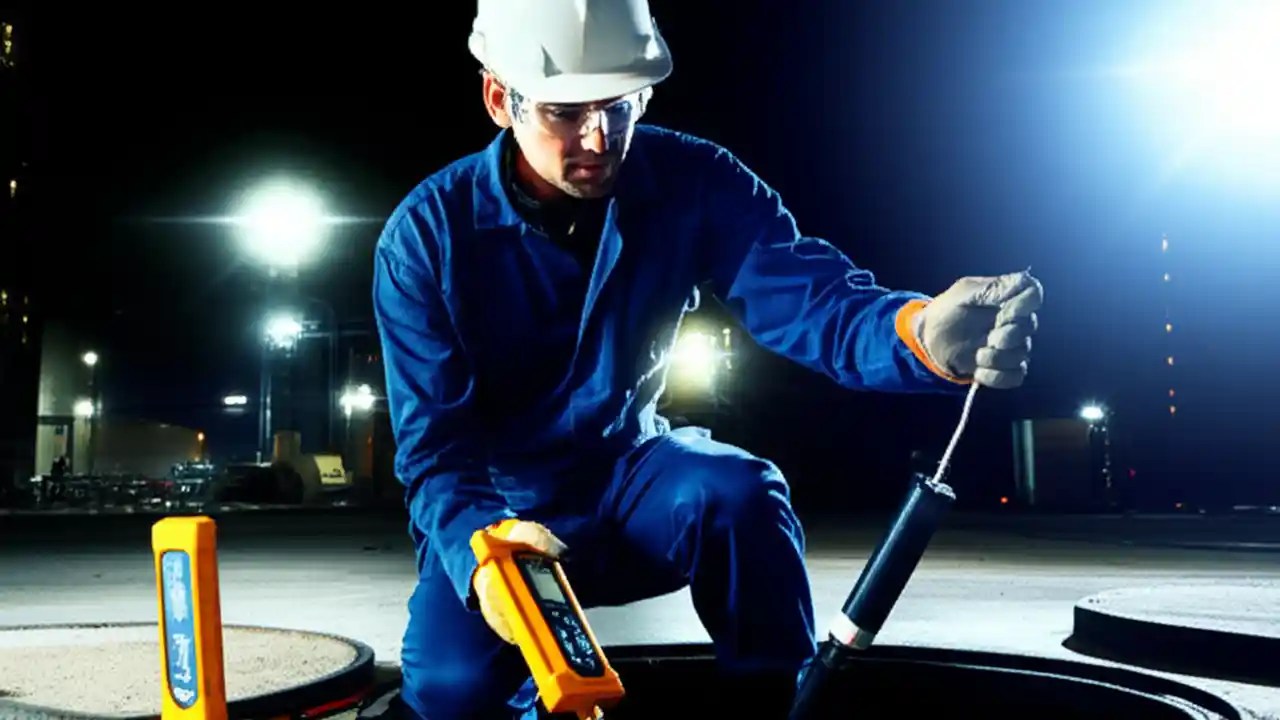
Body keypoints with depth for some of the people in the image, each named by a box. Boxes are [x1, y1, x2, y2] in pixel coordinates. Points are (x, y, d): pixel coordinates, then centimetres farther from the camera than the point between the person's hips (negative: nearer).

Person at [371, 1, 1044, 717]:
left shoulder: (692, 182, -11)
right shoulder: (428, 234, -15)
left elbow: (806, 295, -25)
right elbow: (434, 443, -17)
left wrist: (921, 331, -49)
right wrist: (480, 549, -40)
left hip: (626, 477, 1)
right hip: (497, 506, 0)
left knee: (741, 494, -32)